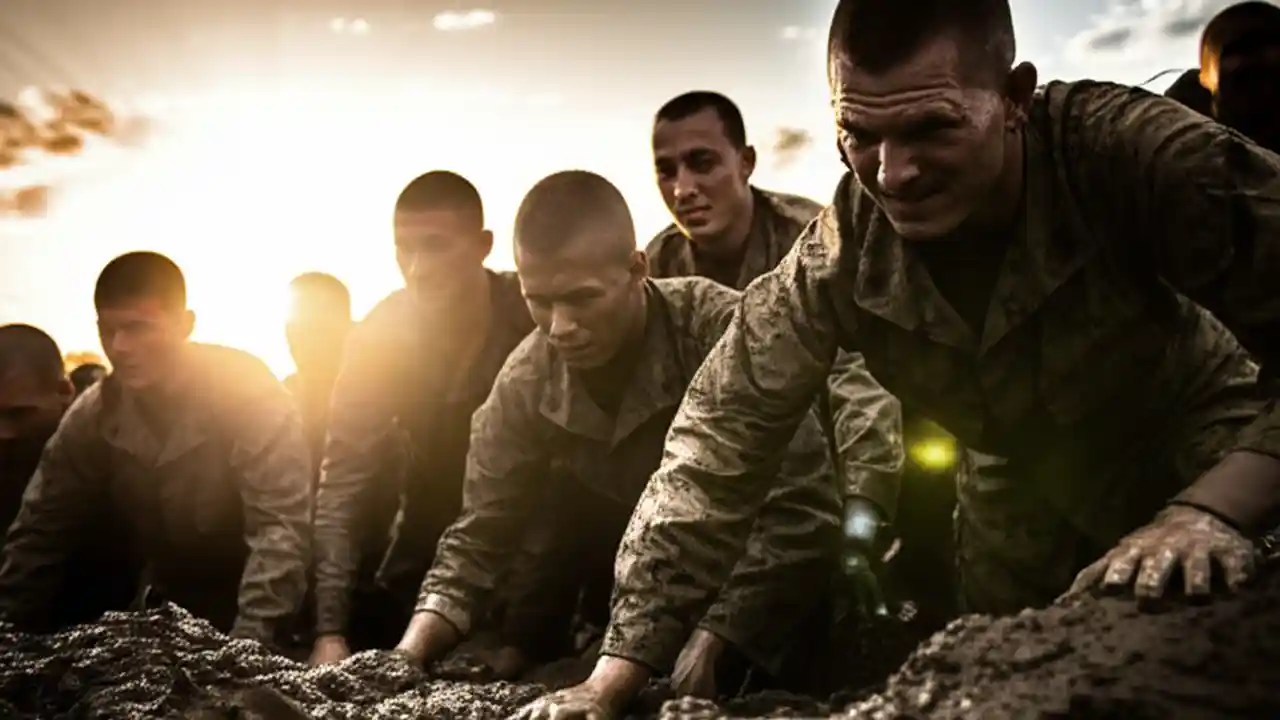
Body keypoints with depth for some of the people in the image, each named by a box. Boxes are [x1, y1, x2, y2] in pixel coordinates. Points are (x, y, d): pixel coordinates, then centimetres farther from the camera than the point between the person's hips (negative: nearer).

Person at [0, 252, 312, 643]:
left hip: (249, 605, -4)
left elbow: (280, 525, -27)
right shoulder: (93, 414, -6)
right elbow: (40, 533, 1)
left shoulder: (247, 392, -20)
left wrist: (247, 641, -37)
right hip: (163, 605, 4)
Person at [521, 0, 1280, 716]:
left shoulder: (1132, 149, -32)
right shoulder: (837, 257, -23)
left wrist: (1213, 511, -52)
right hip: (1032, 500, 2)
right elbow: (722, 429, -19)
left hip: (1210, 462, -1)